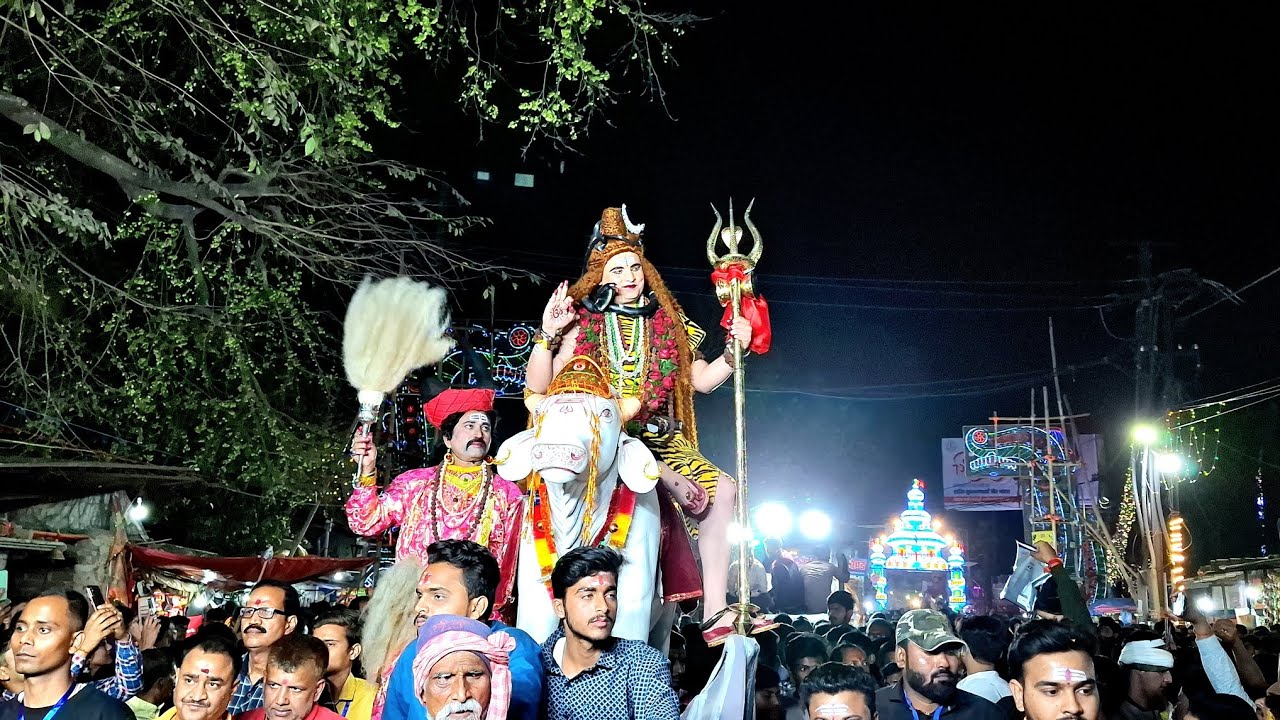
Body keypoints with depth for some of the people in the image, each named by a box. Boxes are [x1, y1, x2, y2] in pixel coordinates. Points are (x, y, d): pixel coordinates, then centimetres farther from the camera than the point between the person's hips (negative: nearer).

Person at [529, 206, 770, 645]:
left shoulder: (667, 326, 15)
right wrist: (548, 336, -15)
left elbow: (703, 380, 17)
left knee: (721, 491, -9)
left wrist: (734, 350, 2)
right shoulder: (584, 325, 4)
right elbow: (538, 387, -3)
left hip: (659, 441, 5)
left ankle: (715, 613, -9)